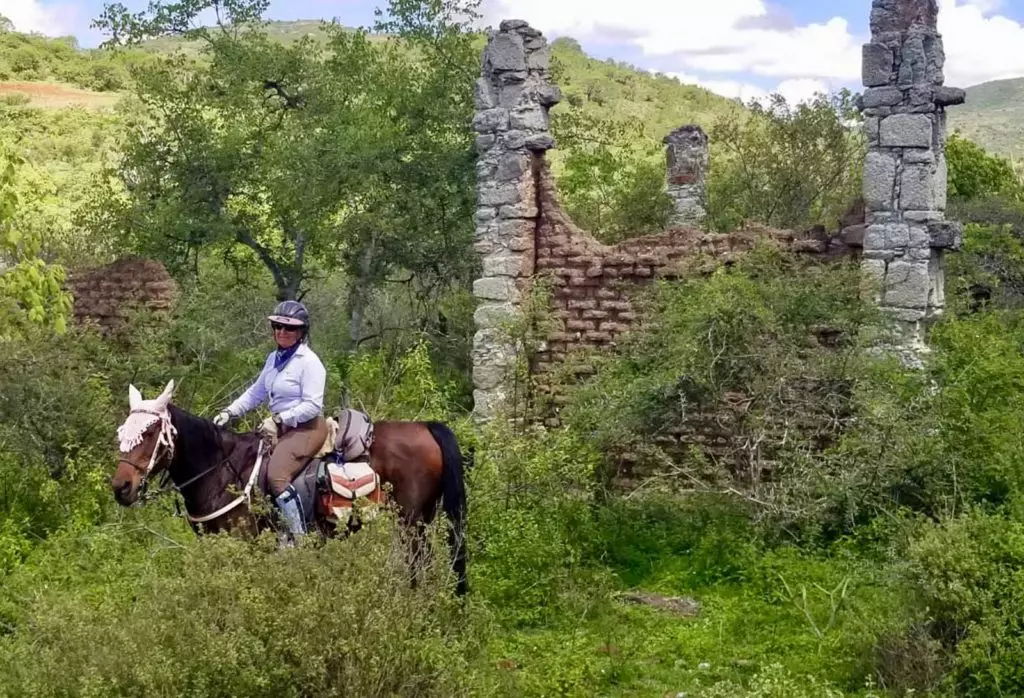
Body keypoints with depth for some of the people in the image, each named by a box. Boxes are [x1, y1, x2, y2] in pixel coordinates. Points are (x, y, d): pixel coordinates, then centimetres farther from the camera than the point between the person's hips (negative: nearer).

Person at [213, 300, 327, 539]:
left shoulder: (309, 362, -14)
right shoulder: (274, 358, 12)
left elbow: (312, 406, -20)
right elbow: (255, 393, 20)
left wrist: (278, 419, -24)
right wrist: (230, 412, 8)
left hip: (307, 428, -9)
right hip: (281, 428, 9)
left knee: (276, 474, -25)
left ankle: (299, 538, -21)